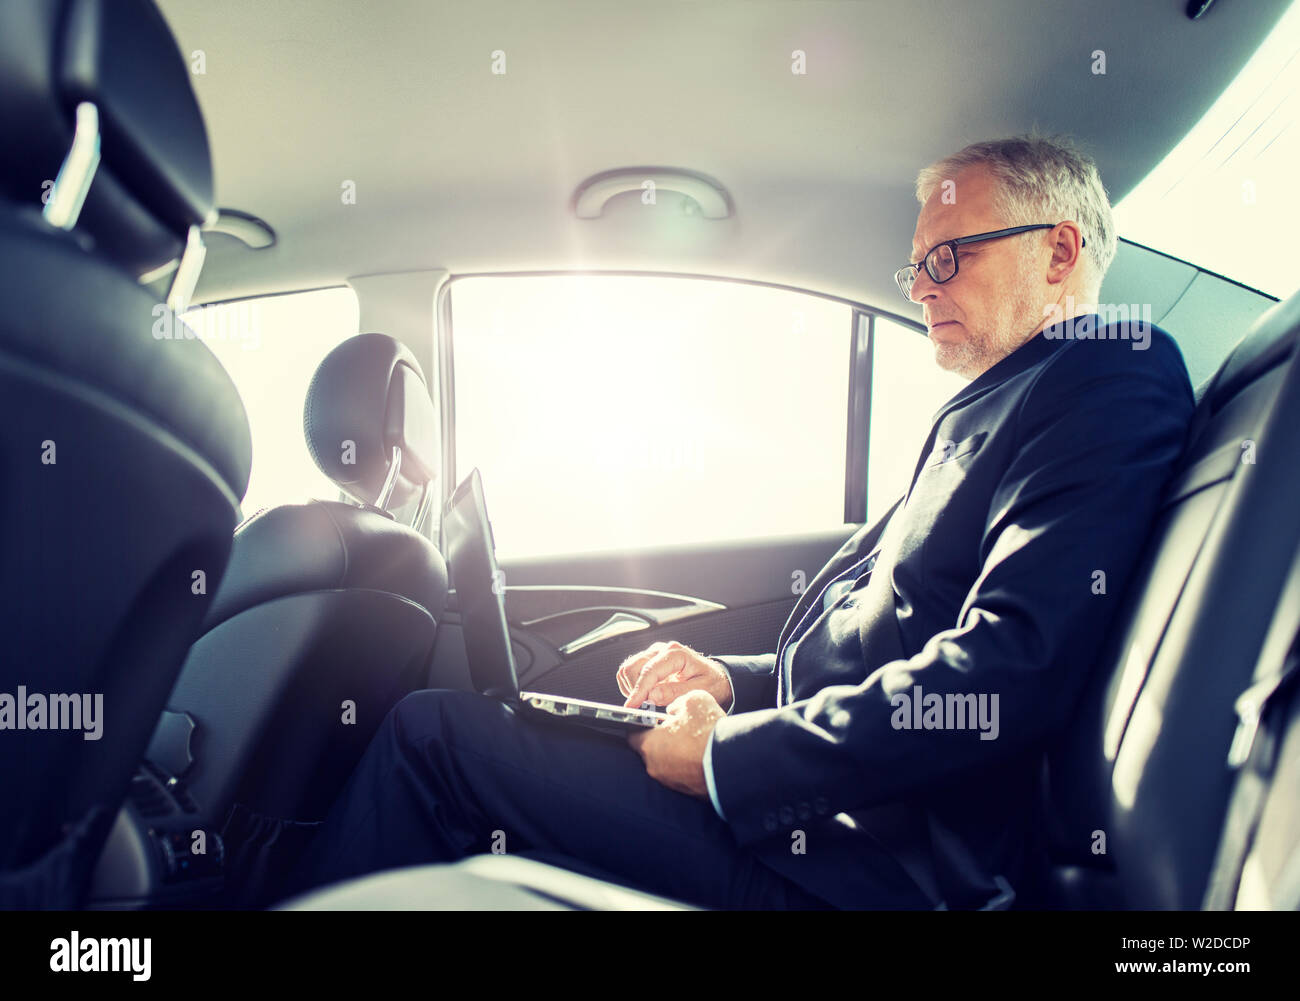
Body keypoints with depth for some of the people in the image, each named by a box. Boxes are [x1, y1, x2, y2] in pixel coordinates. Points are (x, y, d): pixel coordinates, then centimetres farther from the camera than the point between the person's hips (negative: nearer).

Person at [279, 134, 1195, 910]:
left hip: (866, 862, -9)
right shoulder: (995, 408, 21)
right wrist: (736, 681, 6)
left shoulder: (1112, 381, -10)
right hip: (831, 808, 9)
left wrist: (727, 755, -17)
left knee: (432, 730, -7)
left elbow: (1003, 679, -24)